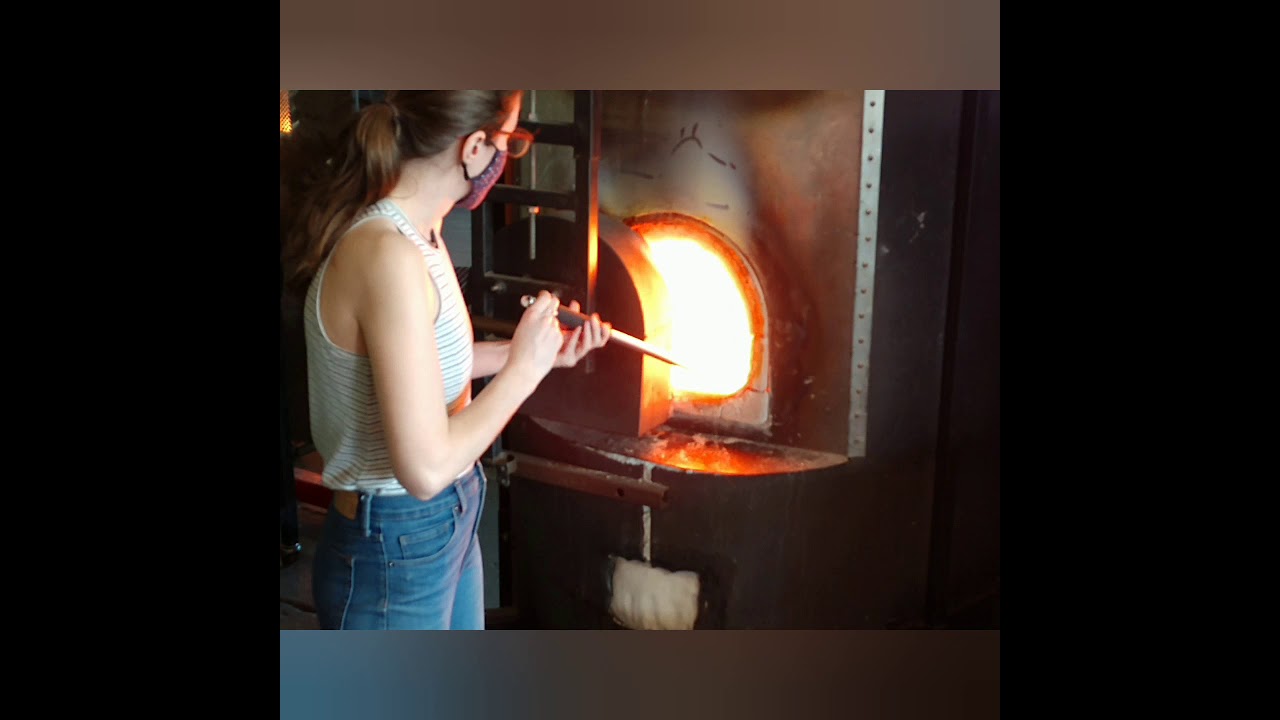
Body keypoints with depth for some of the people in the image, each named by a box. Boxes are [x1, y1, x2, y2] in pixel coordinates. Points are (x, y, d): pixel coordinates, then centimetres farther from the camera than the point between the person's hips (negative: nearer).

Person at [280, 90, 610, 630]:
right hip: (397, 552, -9)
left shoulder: (416, 234, 0)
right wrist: (523, 367, -18)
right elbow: (426, 468, -30)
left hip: (450, 525, 9)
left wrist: (542, 351, 9)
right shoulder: (389, 257, -29)